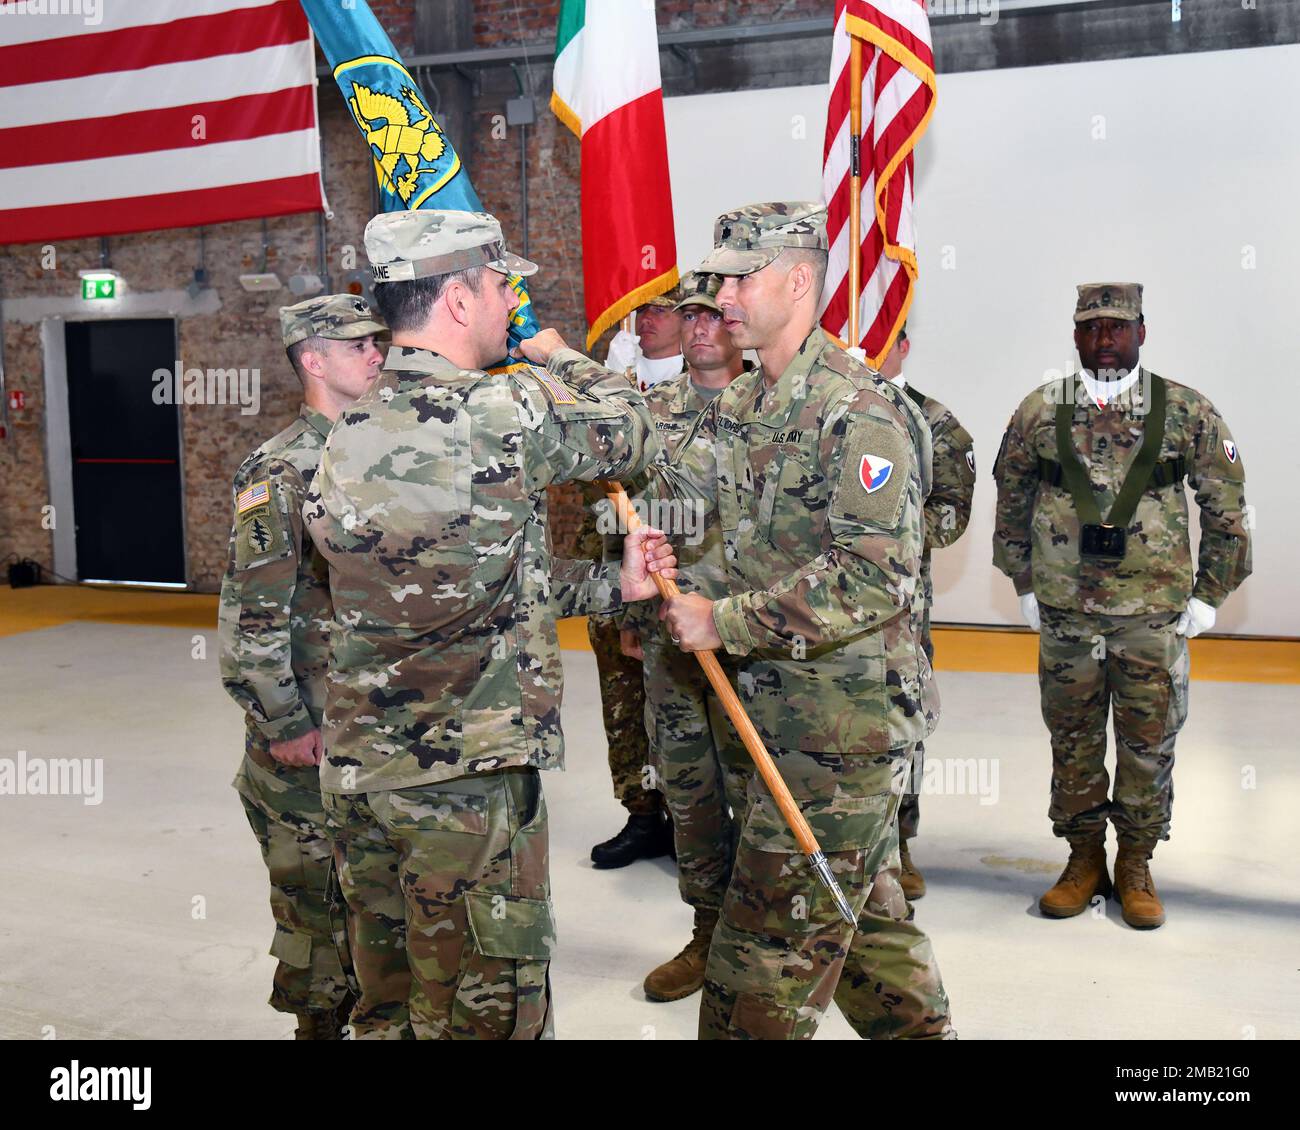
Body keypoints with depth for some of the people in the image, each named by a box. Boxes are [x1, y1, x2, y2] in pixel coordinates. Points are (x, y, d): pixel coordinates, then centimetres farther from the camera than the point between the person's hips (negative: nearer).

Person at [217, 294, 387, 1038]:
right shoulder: (282, 473, -13)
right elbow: (250, 615, -16)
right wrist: (282, 724, -15)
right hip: (312, 729, -7)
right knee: (315, 887, 5)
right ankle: (320, 1018, 24)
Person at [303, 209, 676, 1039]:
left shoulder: (350, 436, 7)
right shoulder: (504, 411, -17)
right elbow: (630, 430, 1)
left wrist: (612, 585, 11)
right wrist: (558, 355, 18)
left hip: (357, 772, 8)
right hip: (467, 776, -8)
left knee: (389, 1006, 21)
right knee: (485, 1013, 8)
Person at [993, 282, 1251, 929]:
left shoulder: (1187, 413, -1)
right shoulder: (1039, 412, 2)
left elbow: (1227, 508, 5)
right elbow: (1010, 504, 11)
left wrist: (1208, 596, 2)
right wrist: (1025, 586, 9)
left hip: (1155, 611, -1)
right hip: (1065, 609, 1)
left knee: (1149, 742, 7)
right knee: (1072, 738, 10)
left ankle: (1136, 865, 24)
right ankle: (1084, 860, 25)